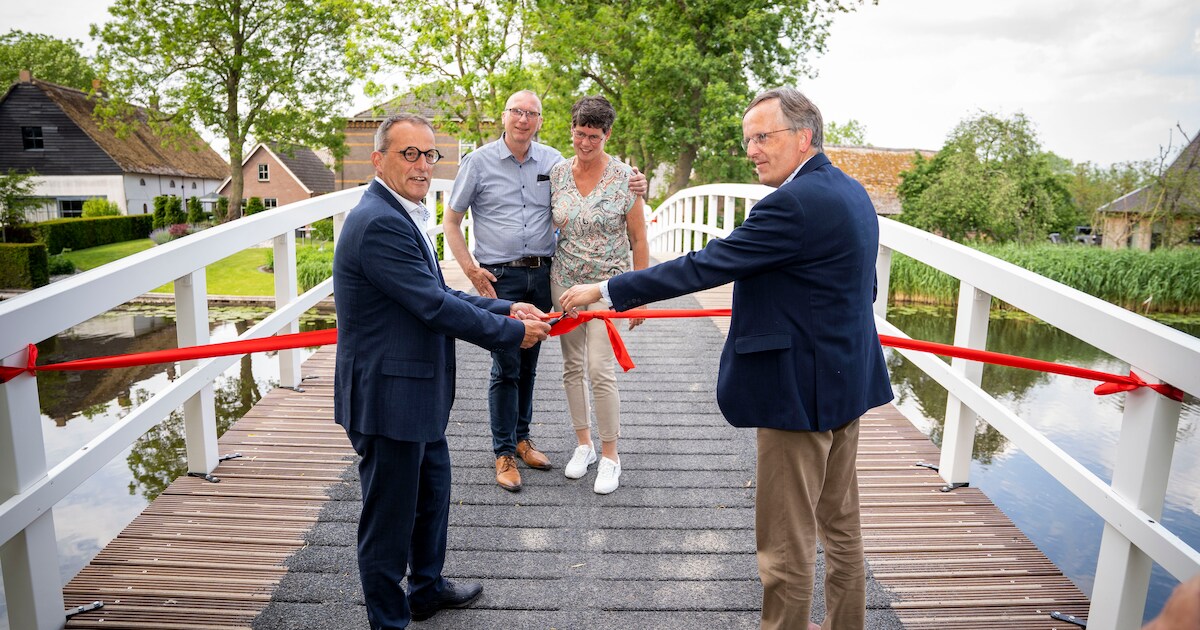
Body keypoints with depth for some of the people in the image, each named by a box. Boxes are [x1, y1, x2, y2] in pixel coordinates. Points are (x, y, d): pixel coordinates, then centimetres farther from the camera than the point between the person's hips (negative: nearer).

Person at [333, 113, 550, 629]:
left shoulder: (399, 216, 11)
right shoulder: (380, 223, -23)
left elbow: (437, 294, 13)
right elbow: (435, 307, -24)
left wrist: (506, 308, 5)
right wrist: (512, 332, -14)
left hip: (416, 393, 11)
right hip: (388, 398, -11)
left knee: (432, 493, 26)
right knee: (390, 516, 7)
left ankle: (427, 587, 48)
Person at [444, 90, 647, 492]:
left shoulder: (552, 161, 6)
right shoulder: (479, 162, -2)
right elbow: (451, 221, 3)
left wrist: (632, 188, -3)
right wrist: (471, 270, -8)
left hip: (541, 275, 3)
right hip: (499, 278, -3)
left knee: (529, 363, 13)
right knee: (505, 366, -2)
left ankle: (521, 437, 30)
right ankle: (504, 452, 12)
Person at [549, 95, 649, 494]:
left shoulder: (624, 178, -8)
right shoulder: (557, 173, 3)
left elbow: (638, 240, -4)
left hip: (607, 284, -4)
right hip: (564, 281, 4)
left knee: (600, 370, -9)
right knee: (572, 367, 10)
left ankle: (610, 457, 8)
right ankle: (583, 445, 26)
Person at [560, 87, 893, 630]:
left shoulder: (793, 204, -22)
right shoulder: (851, 192, 8)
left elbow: (702, 268, -24)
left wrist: (606, 290, -19)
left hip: (801, 391, -10)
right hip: (848, 379, 11)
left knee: (786, 544, 5)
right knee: (840, 522, 24)